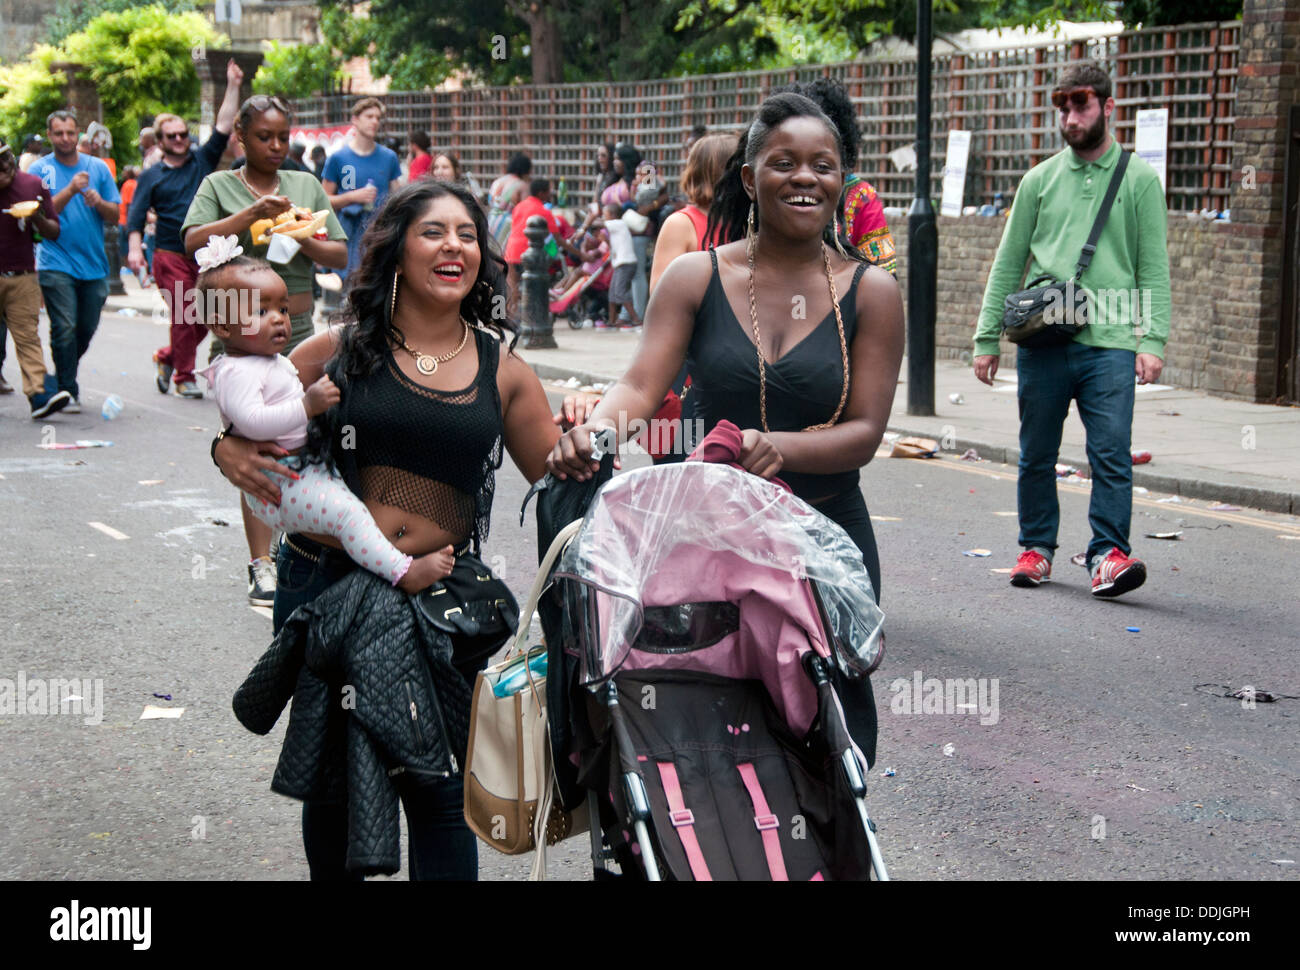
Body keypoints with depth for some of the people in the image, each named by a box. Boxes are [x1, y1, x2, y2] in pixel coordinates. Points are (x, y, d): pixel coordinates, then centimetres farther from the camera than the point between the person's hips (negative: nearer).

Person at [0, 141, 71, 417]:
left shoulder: (33, 185, 3)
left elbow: (54, 232, 7)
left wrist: (39, 220, -14)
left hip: (22, 277, 1)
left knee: (28, 336, -6)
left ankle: (39, 394, -14)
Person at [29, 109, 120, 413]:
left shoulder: (98, 168, 7)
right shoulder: (39, 169, 1)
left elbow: (116, 216, 6)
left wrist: (99, 202, -14)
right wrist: (71, 189, -20)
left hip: (93, 263, 3)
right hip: (56, 263, -3)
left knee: (87, 329, 11)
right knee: (65, 328, -10)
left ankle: (66, 374, 34)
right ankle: (68, 390, -1)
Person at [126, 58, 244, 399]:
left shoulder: (202, 161, 10)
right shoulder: (151, 177, 6)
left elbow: (223, 127, 4)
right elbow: (136, 217, 3)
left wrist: (233, 87, -2)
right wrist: (134, 249, -11)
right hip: (170, 254, -3)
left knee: (205, 317, 3)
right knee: (183, 316, -6)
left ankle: (166, 357, 25)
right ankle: (184, 377, 6)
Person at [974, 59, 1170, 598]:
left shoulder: (1140, 179, 9)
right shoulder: (1040, 180, 13)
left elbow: (1154, 268, 5)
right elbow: (1008, 263, 15)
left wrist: (1153, 338, -7)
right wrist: (987, 337, 10)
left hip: (1110, 342, -2)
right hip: (1041, 341, 2)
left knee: (1111, 453, -11)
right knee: (1036, 455, 8)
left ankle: (1108, 553, -9)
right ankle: (1036, 547, 20)